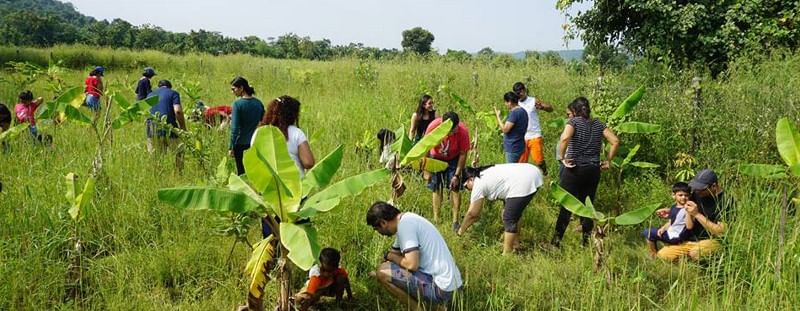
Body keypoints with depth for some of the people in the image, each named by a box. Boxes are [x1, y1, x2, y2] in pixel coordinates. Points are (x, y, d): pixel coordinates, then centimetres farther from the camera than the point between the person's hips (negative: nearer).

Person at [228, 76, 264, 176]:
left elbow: (235, 128, -14)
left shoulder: (237, 103, -12)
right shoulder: (258, 103, 3)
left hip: (241, 144, -4)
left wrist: (231, 147, -10)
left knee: (241, 172, 6)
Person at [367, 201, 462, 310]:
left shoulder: (405, 224, -17)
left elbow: (412, 264, -24)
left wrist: (389, 256, -5)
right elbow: (395, 253, 26)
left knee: (383, 272, -12)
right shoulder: (405, 220, 12)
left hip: (440, 289, -10)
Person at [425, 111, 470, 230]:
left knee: (455, 188, -10)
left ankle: (455, 222, -6)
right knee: (436, 189, 1)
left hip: (454, 159, -1)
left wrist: (457, 175, -18)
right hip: (436, 159, 1)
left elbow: (463, 154, -18)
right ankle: (436, 220, 8)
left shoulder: (463, 131, -31)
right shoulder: (433, 126, -30)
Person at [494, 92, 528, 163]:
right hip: (518, 146, 10)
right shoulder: (522, 111, 12)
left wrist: (498, 116, -12)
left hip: (513, 148, -10)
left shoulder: (514, 113, -19)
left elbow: (505, 129, -21)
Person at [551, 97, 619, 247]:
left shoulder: (574, 121, -5)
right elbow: (615, 141, 3)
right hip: (593, 170, 5)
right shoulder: (598, 124, 9)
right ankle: (587, 241, 16)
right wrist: (607, 161, 9)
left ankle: (556, 240, 3)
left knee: (566, 206, 1)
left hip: (574, 169, -4)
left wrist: (563, 157, -14)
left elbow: (565, 138, -25)